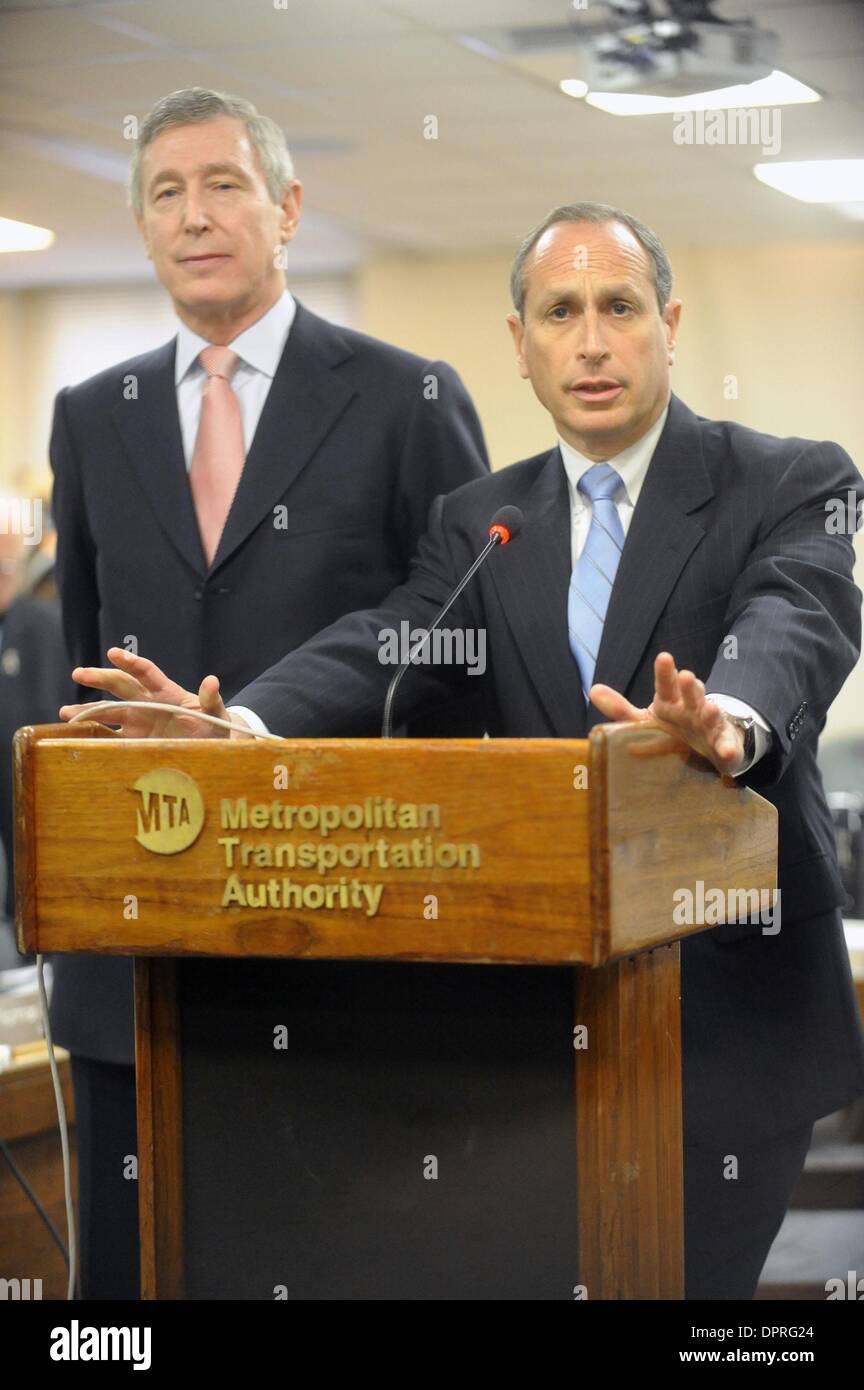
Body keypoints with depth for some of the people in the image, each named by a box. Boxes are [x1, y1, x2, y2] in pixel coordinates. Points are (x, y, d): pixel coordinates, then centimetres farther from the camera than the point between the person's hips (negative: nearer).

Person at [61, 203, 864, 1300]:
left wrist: (727, 722, -48)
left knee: (692, 1278, 1)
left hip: (735, 1010, -4)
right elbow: (383, 646, -8)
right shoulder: (479, 522, 9)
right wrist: (239, 725, -30)